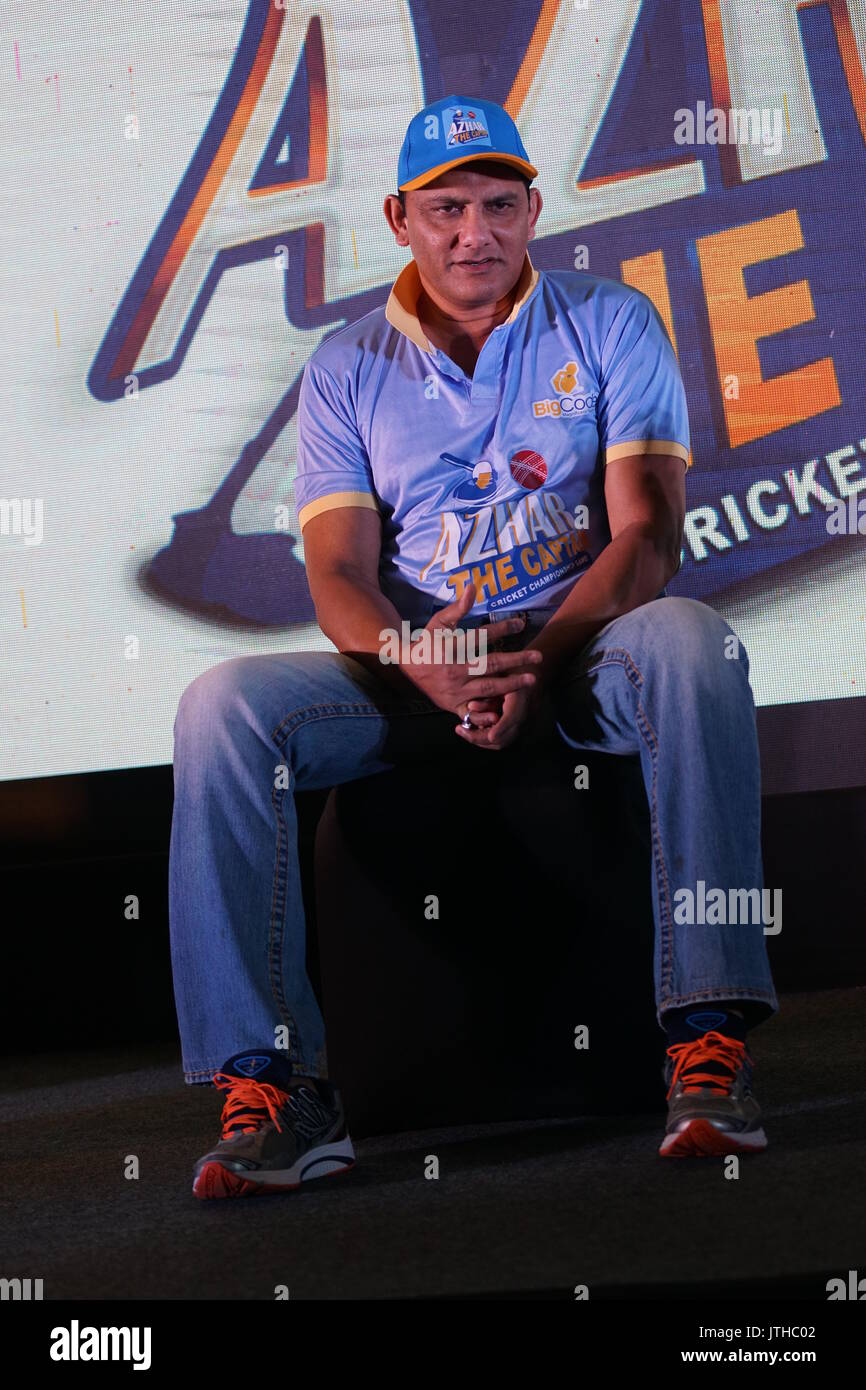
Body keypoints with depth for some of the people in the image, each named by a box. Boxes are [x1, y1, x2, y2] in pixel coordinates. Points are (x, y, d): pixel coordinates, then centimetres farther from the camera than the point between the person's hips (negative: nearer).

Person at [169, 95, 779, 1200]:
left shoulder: (610, 325, 5)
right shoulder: (346, 370, 9)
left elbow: (646, 535, -6)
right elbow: (338, 576, -1)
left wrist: (538, 660, -24)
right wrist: (420, 658, -25)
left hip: (583, 650, -1)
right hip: (410, 666, 2)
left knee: (689, 642, -36)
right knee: (224, 706, -25)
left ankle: (709, 1042, -37)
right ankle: (273, 1088, -28)